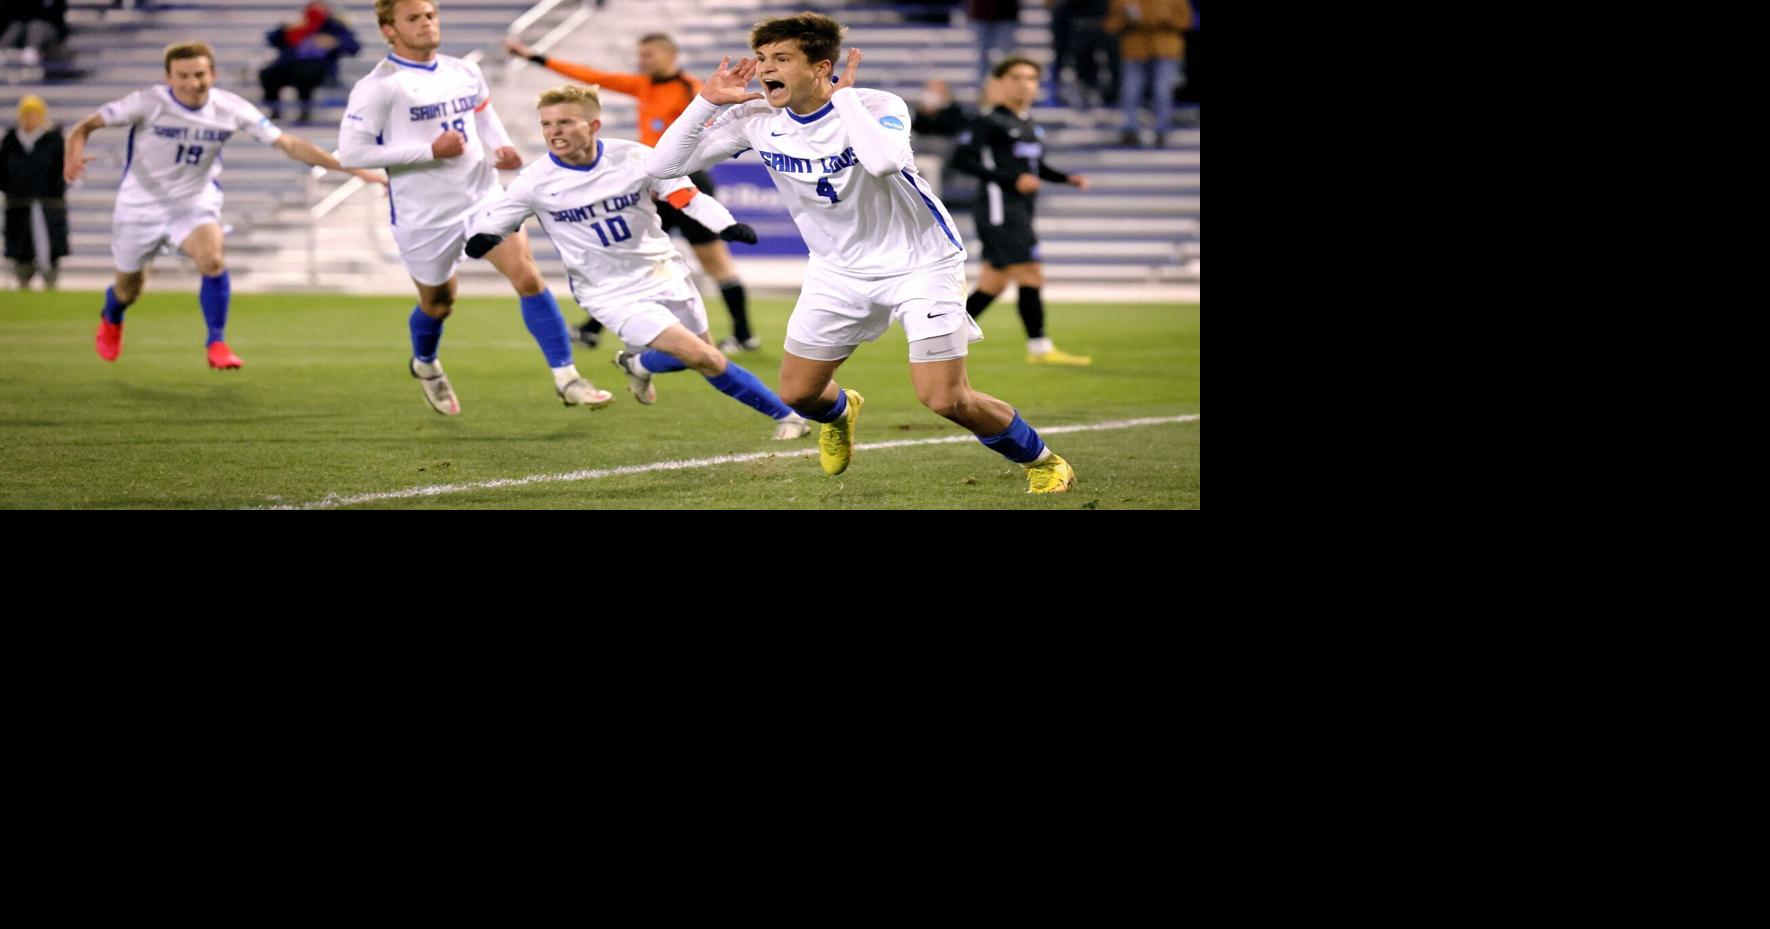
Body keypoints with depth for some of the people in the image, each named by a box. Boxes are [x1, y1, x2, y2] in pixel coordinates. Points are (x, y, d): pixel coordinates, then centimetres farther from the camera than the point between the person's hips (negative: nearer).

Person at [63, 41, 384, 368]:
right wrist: (74, 154, -37)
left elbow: (288, 143, -13)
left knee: (212, 260, -29)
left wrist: (350, 167, -18)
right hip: (141, 204, 0)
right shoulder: (148, 103, -20)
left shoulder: (231, 109, -14)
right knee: (128, 289, 11)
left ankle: (216, 343, -11)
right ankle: (111, 319, 50)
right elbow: (87, 125, -14)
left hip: (195, 204, 1)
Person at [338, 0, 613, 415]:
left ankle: (566, 379, -8)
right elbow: (351, 152, -20)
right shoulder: (380, 86, -14)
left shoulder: (465, 73, 6)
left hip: (483, 197, 4)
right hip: (423, 216, -4)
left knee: (528, 277, -13)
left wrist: (504, 149, -3)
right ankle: (425, 366, 48)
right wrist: (431, 150, -23)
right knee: (438, 303, 14)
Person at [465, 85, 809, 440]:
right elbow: (486, 222, -3)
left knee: (711, 364, 10)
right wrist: (481, 239, -28)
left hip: (664, 274, 3)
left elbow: (689, 197, -8)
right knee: (697, 356, -18)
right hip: (612, 294, -3)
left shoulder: (633, 157, -9)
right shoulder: (536, 182, -11)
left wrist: (727, 225, -26)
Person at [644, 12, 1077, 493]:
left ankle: (1042, 462, 12)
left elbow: (885, 161, -49)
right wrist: (707, 101, -20)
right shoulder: (754, 120, -11)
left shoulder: (876, 107, -24)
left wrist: (842, 96, -35)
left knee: (945, 400, -13)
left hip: (920, 264, -5)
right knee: (797, 393, 6)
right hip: (839, 270, 5)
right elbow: (662, 165, -9)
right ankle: (840, 412, 44)